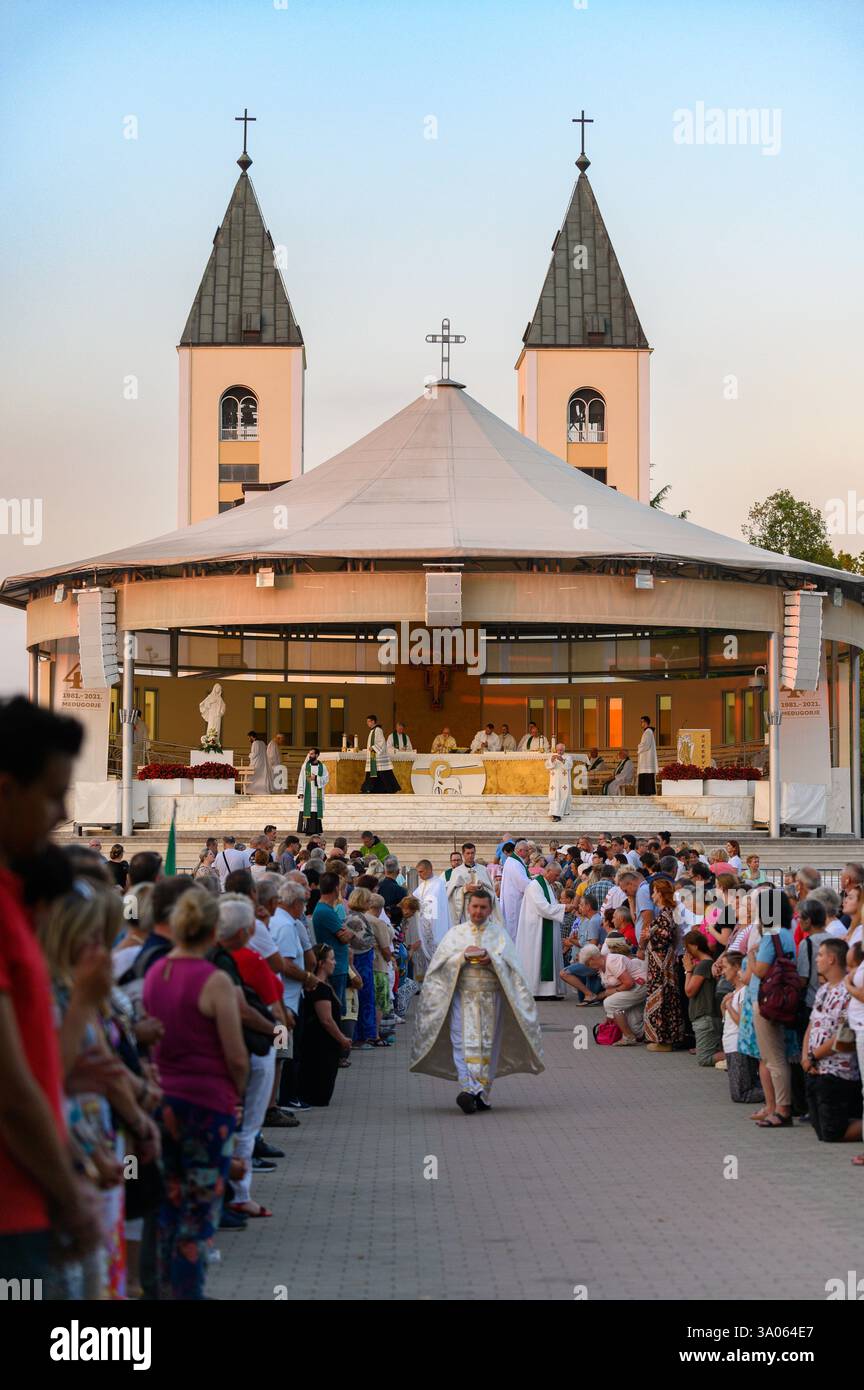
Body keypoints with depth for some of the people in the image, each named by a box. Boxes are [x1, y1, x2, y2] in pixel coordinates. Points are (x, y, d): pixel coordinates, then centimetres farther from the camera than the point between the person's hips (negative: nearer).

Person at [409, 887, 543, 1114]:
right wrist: (463, 956, -14)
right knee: (465, 1042, -13)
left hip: (491, 996, 1)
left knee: (488, 1043, 1)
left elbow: (509, 966, 0)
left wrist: (491, 960, -17)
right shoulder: (456, 933, 11)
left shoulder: (499, 934, 10)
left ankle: (482, 1093, 8)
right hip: (463, 995, -1)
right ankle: (469, 1089, -22)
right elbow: (443, 963, 2)